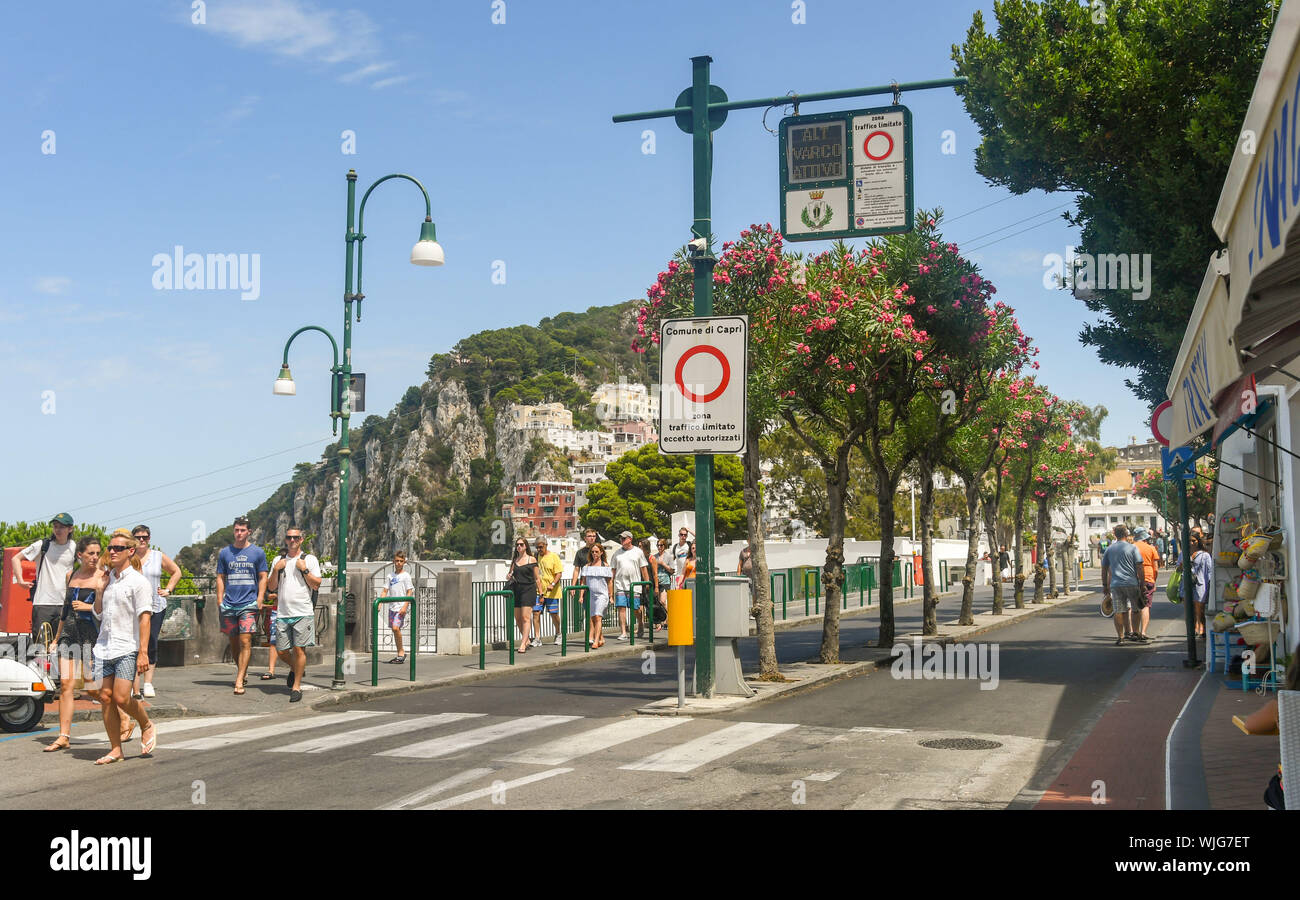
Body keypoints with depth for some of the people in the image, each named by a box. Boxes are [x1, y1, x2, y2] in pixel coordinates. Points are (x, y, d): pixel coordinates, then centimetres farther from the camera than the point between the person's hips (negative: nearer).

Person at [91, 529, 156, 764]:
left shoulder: (138, 581, -7)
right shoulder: (108, 578, 14)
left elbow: (144, 618, -12)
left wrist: (143, 653, -18)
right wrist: (100, 588, 7)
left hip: (127, 649, -6)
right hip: (103, 647, 6)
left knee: (122, 698, -13)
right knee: (105, 698, 2)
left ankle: (147, 726, 15)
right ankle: (115, 750, 10)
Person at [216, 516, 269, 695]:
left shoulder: (257, 552, 4)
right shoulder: (225, 553, 10)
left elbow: (263, 577, 6)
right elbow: (220, 578, 14)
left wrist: (259, 599, -4)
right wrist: (220, 601, 5)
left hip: (249, 604, -3)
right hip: (229, 605, 3)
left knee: (245, 642, -12)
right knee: (233, 642, 11)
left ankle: (239, 681, -14)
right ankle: (241, 670, 33)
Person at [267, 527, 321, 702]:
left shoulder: (310, 559, 4)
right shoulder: (278, 560, 15)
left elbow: (316, 585, -2)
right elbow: (271, 587, 12)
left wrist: (304, 569, -11)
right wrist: (276, 570, -2)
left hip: (303, 613, -4)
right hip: (283, 613, 4)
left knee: (299, 648, -7)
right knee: (281, 650, 4)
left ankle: (296, 686, 2)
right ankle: (295, 668, 34)